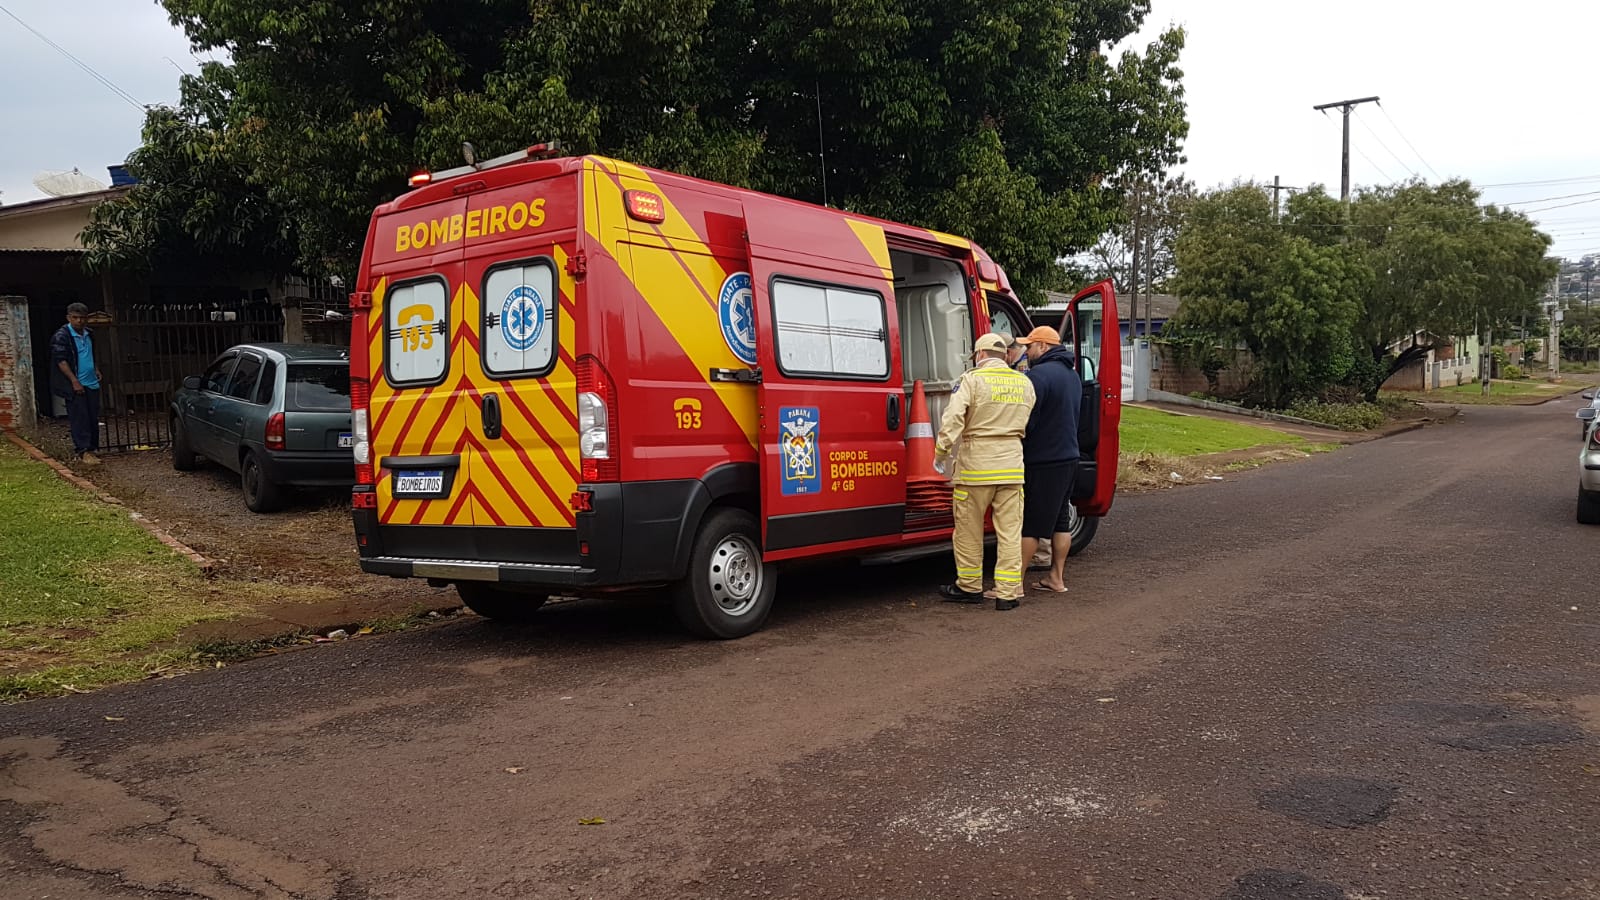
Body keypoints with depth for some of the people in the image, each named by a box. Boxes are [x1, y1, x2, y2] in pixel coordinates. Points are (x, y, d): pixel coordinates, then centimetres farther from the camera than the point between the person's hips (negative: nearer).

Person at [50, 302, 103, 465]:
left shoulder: (88, 334, 12)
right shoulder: (61, 336, -10)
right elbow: (61, 360, -15)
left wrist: (96, 369, 17)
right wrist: (74, 381, -20)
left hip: (92, 383, 7)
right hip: (75, 385, -7)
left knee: (93, 417, 8)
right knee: (79, 418, -7)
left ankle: (92, 447, 15)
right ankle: (83, 451, -7)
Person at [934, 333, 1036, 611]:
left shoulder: (973, 379, -6)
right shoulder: (1024, 383, 11)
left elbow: (953, 418, -17)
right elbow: (1029, 425, 15)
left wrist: (941, 452, -10)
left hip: (976, 464, -4)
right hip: (1012, 465, 4)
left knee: (969, 529, 9)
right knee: (1010, 530, 6)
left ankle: (970, 586, 20)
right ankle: (1008, 592, 7)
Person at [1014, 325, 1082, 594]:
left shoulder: (1039, 374, -18)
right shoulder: (1072, 374, 15)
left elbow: (1025, 422, -20)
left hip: (1042, 461, -9)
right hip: (1068, 457, 9)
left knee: (1028, 524, -5)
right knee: (1059, 520, 15)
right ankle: (1057, 578, 22)